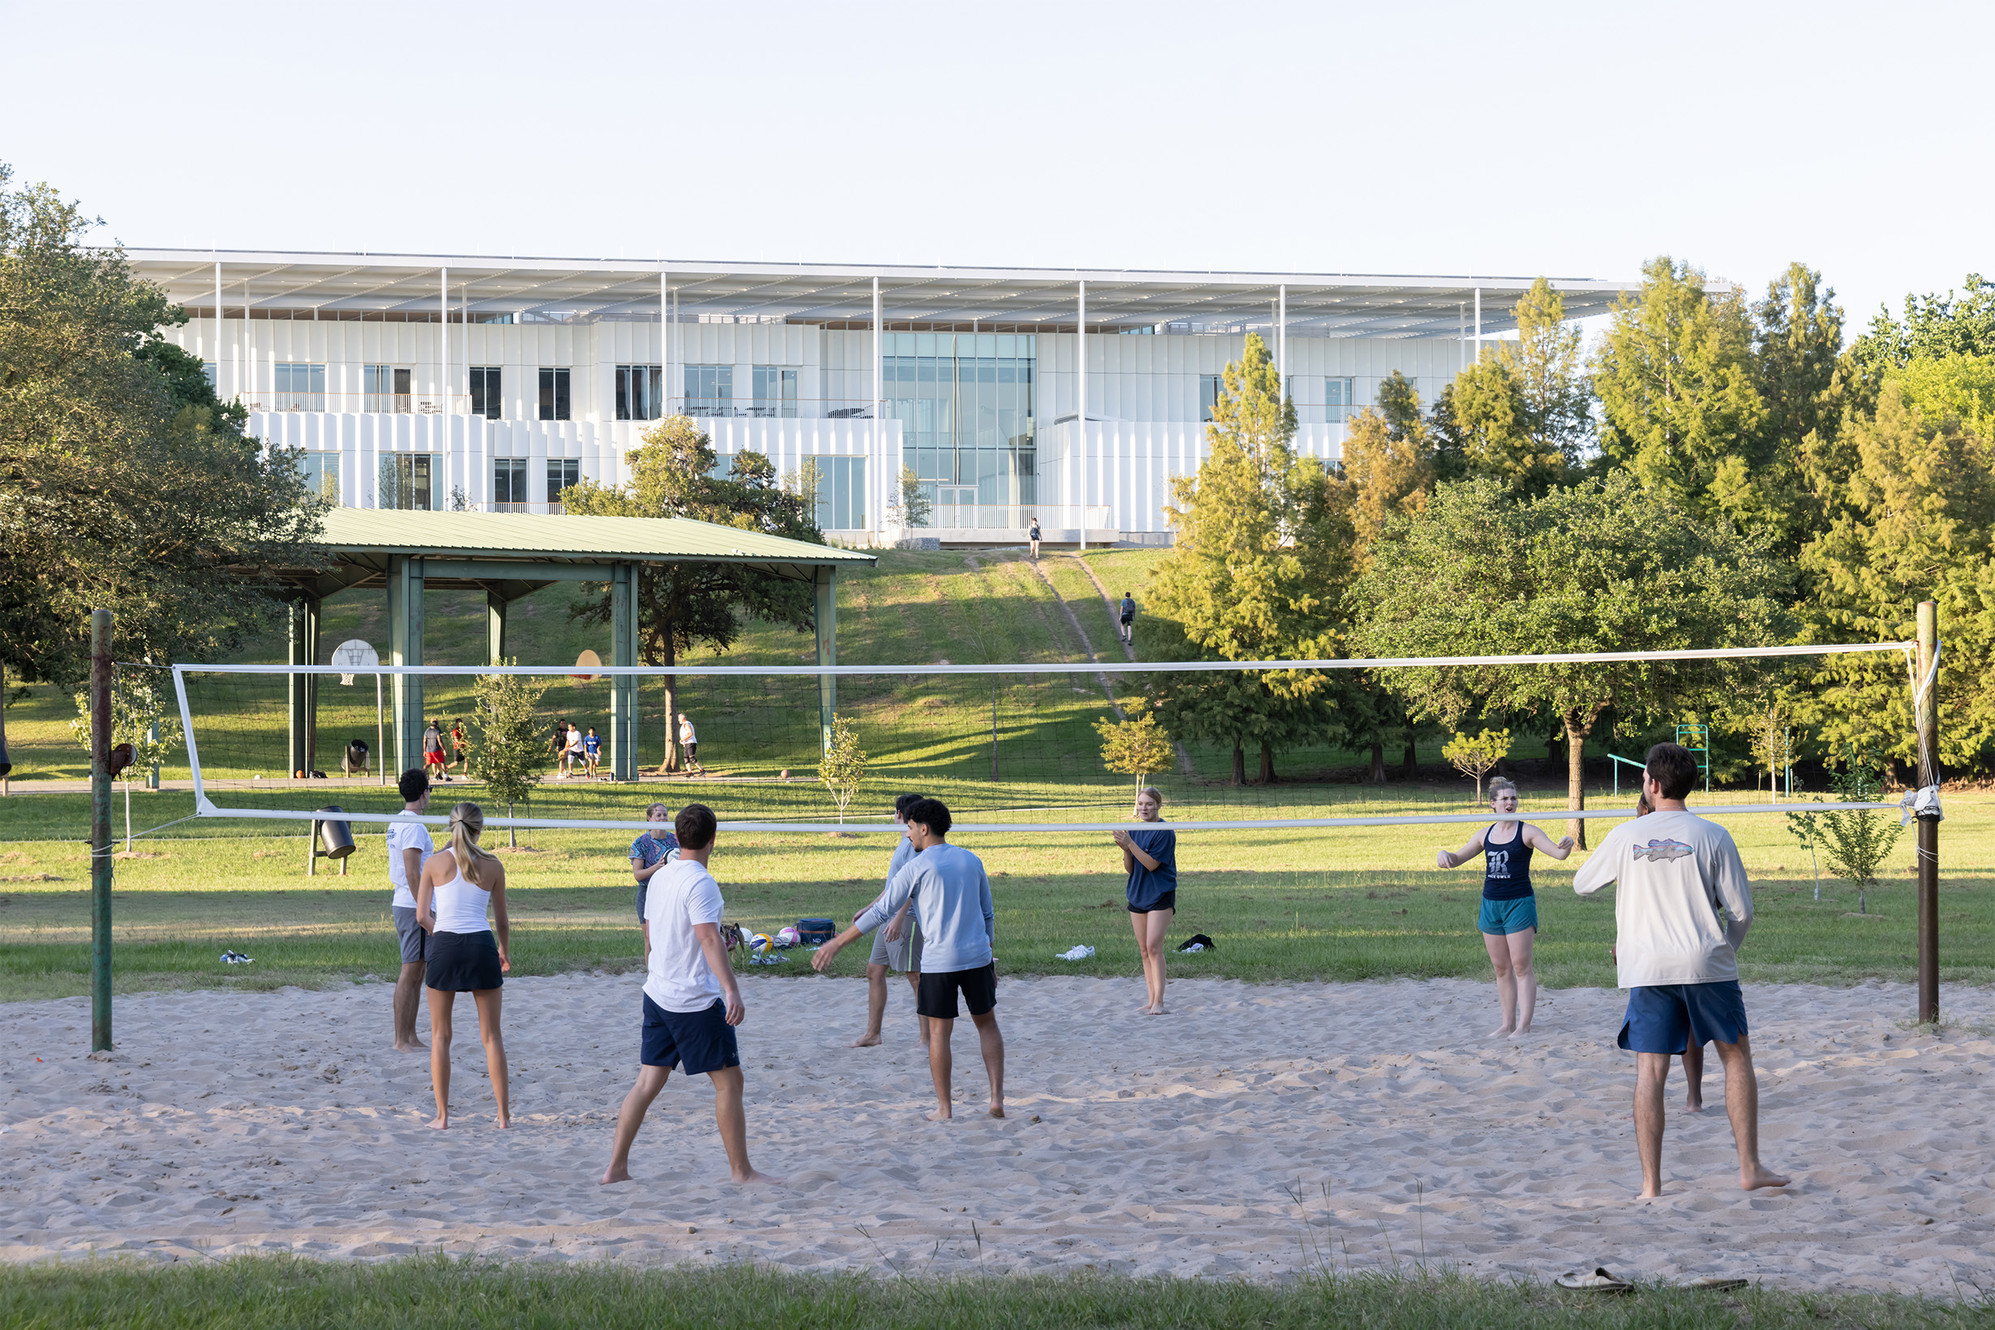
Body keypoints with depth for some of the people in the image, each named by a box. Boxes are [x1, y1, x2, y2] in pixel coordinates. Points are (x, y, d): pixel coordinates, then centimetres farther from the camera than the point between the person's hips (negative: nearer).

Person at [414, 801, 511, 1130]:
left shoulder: (435, 863, 2)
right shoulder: (493, 865, 3)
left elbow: (422, 915, 2)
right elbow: (502, 920, 10)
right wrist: (505, 952, 27)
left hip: (445, 946, 0)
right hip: (482, 945, 0)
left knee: (440, 1035, 10)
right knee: (491, 1035, 9)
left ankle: (442, 1115, 8)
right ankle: (504, 1113, 10)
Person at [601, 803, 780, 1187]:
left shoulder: (660, 878, 8)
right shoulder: (700, 883, -17)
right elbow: (709, 939, -27)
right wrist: (732, 990, -34)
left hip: (657, 993, 8)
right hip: (696, 1000, -8)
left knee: (648, 1082, 9)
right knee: (728, 1080, 2)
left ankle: (616, 1168, 7)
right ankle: (741, 1170, 7)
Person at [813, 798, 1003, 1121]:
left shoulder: (917, 867, -6)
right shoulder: (971, 861, 10)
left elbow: (881, 912, -7)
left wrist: (838, 942, -2)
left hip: (939, 961, -4)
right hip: (977, 955, 4)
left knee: (939, 1032, 6)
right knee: (987, 1023, 16)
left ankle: (943, 1109, 9)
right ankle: (997, 1097, 9)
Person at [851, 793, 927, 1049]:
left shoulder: (915, 844, -14)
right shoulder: (904, 842, 18)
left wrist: (898, 919, -30)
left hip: (907, 918, -11)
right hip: (890, 917, 11)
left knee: (916, 977, -5)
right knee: (874, 971, 11)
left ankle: (926, 1037, 0)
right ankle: (872, 1033, 17)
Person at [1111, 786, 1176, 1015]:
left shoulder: (1164, 832, -11)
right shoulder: (1135, 830, 9)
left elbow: (1152, 864, -18)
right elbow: (1130, 869, 8)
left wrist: (1130, 844, -24)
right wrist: (1125, 849, -11)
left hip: (1161, 895, -7)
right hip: (1137, 895, 7)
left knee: (1154, 947, -14)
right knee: (1144, 950, 7)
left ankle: (1159, 1002, -13)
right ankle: (1151, 1000, 13)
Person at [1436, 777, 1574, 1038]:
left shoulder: (1526, 832, -4)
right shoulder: (1485, 835, 10)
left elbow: (1557, 853, -12)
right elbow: (1458, 858, 16)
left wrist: (1566, 845, -35)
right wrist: (1444, 855, -6)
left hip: (1519, 903, -5)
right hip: (1491, 904, 5)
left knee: (1521, 966, -6)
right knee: (1501, 968, 8)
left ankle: (1524, 1024, -3)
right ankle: (1507, 1024, 12)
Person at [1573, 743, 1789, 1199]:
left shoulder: (1625, 836, 2)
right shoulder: (1712, 836, -1)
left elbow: (1581, 884, 19)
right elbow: (1741, 911, -1)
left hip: (1647, 969, 0)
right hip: (1708, 964, 0)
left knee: (1650, 1071, 1)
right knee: (1736, 1057, 14)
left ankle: (1650, 1183, -2)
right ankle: (1750, 1168, 12)